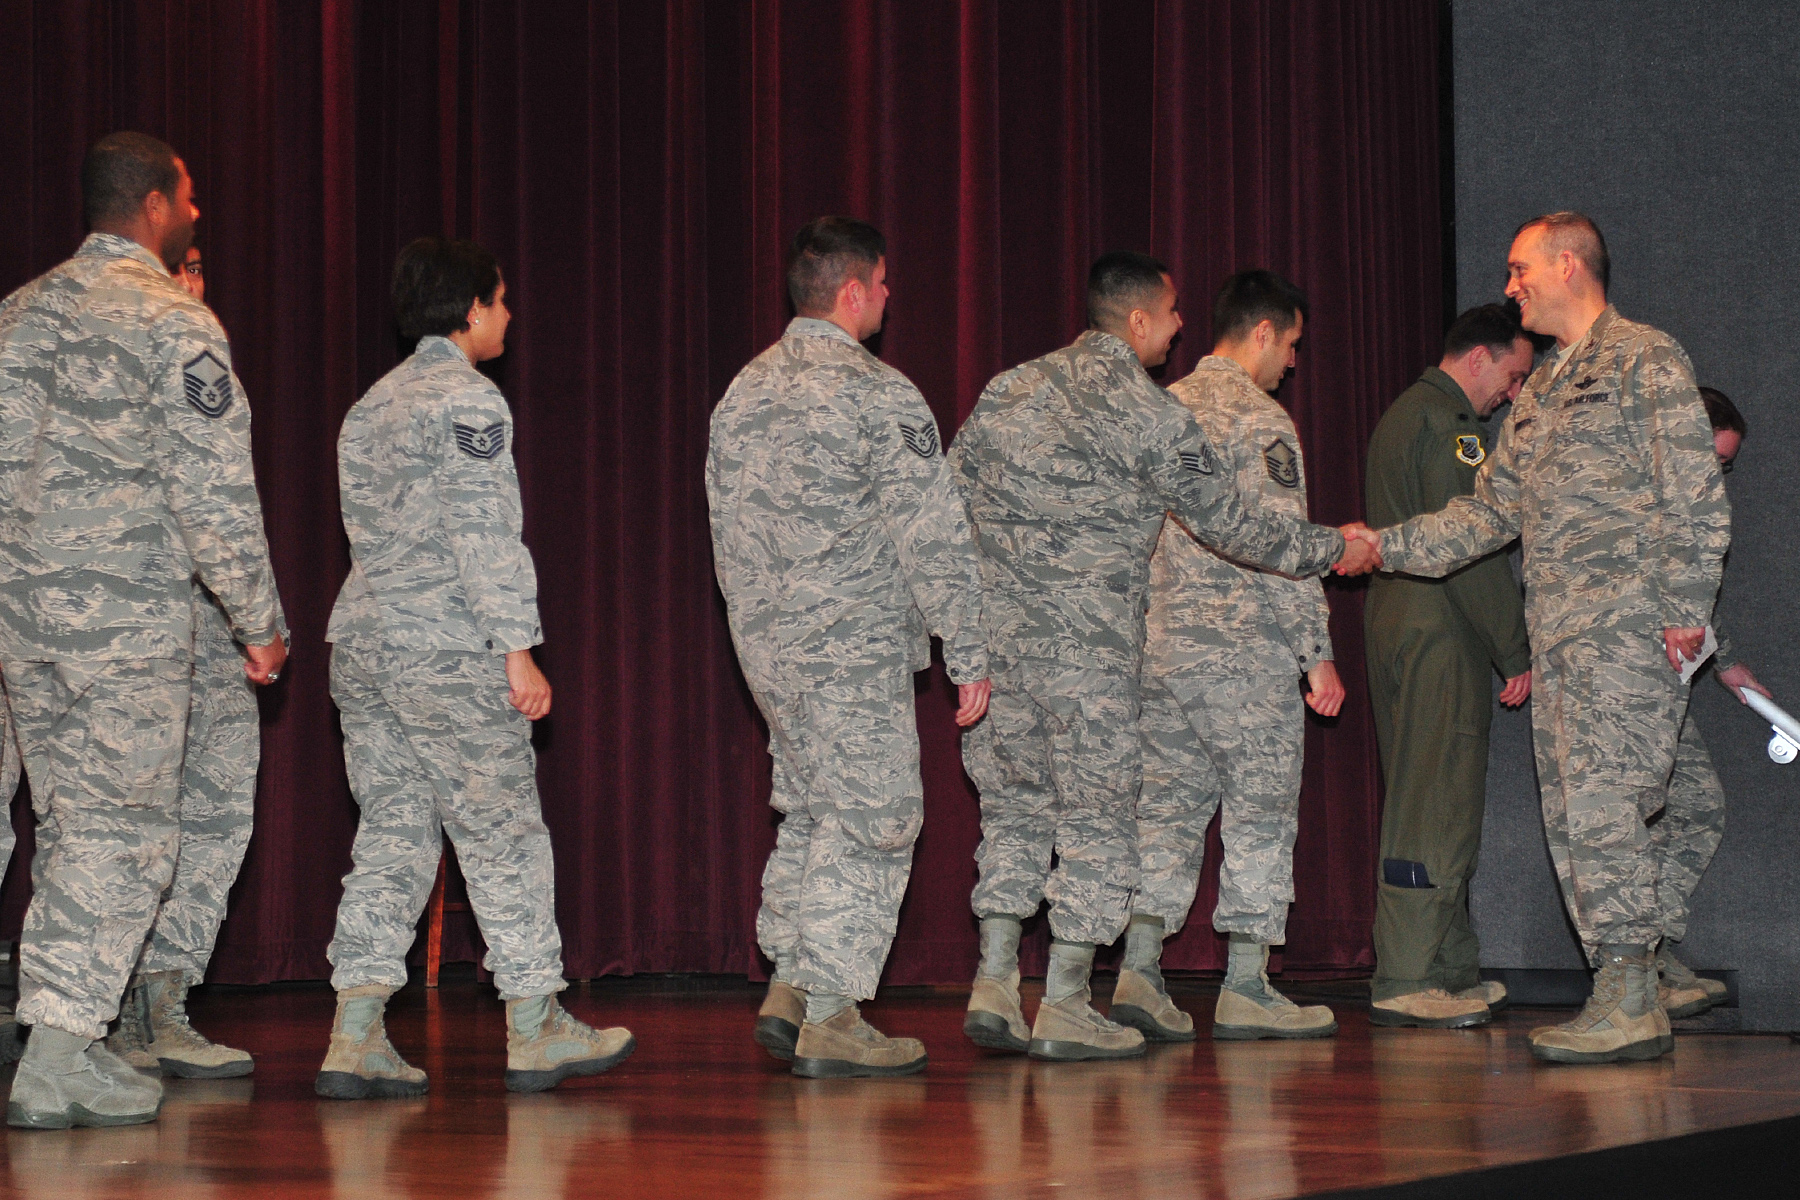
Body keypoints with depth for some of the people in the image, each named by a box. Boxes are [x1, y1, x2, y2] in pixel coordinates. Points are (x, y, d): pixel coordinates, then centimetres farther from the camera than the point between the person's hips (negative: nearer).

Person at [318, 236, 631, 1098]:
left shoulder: (372, 405, 17)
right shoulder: (470, 401, -9)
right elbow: (484, 537, -15)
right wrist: (518, 651, -13)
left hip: (361, 642, 8)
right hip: (445, 653, -8)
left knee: (391, 836, 8)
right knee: (504, 838, 2)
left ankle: (354, 1035, 0)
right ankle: (534, 1031, 8)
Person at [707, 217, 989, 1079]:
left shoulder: (743, 392, 11)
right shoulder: (877, 396, -13)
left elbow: (727, 532, 16)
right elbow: (932, 538, -14)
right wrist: (969, 655, -9)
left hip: (765, 644, 8)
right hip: (854, 650, -8)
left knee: (812, 812, 17)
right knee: (869, 819, -1)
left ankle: (787, 990, 14)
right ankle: (831, 1017, -1)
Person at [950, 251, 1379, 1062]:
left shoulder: (1010, 390, 9)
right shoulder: (1151, 417, -7)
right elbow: (1231, 525, -2)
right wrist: (1334, 549, 11)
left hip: (994, 633, 6)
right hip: (1086, 642, -6)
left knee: (1013, 808, 14)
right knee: (1097, 818, 3)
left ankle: (994, 985, 8)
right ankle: (1064, 1009, 3)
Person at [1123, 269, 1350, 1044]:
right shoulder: (1261, 421, -10)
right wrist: (1319, 653, -10)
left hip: (1160, 646, 7)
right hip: (1246, 650, -7)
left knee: (1168, 806, 9)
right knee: (1260, 811, 1)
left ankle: (1139, 969, 1)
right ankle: (1247, 987, 3)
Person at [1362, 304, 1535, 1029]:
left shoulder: (1401, 416, 21)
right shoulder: (1449, 425, -12)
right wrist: (1517, 653, -13)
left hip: (1396, 628, 11)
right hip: (1439, 635, -11)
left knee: (1433, 806, 13)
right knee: (1435, 810, -10)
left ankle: (1451, 971, 17)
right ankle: (1406, 983, -10)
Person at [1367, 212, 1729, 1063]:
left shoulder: (1645, 360, -3)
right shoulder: (1538, 392, 23)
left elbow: (1694, 494, -9)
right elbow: (1490, 511, 24)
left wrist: (1685, 610, -15)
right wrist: (1388, 546, 15)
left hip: (1628, 629, -8)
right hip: (1559, 638, 8)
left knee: (1601, 806, -14)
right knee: (1571, 818, 5)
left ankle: (1628, 1002, -10)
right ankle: (1630, 1006, 9)